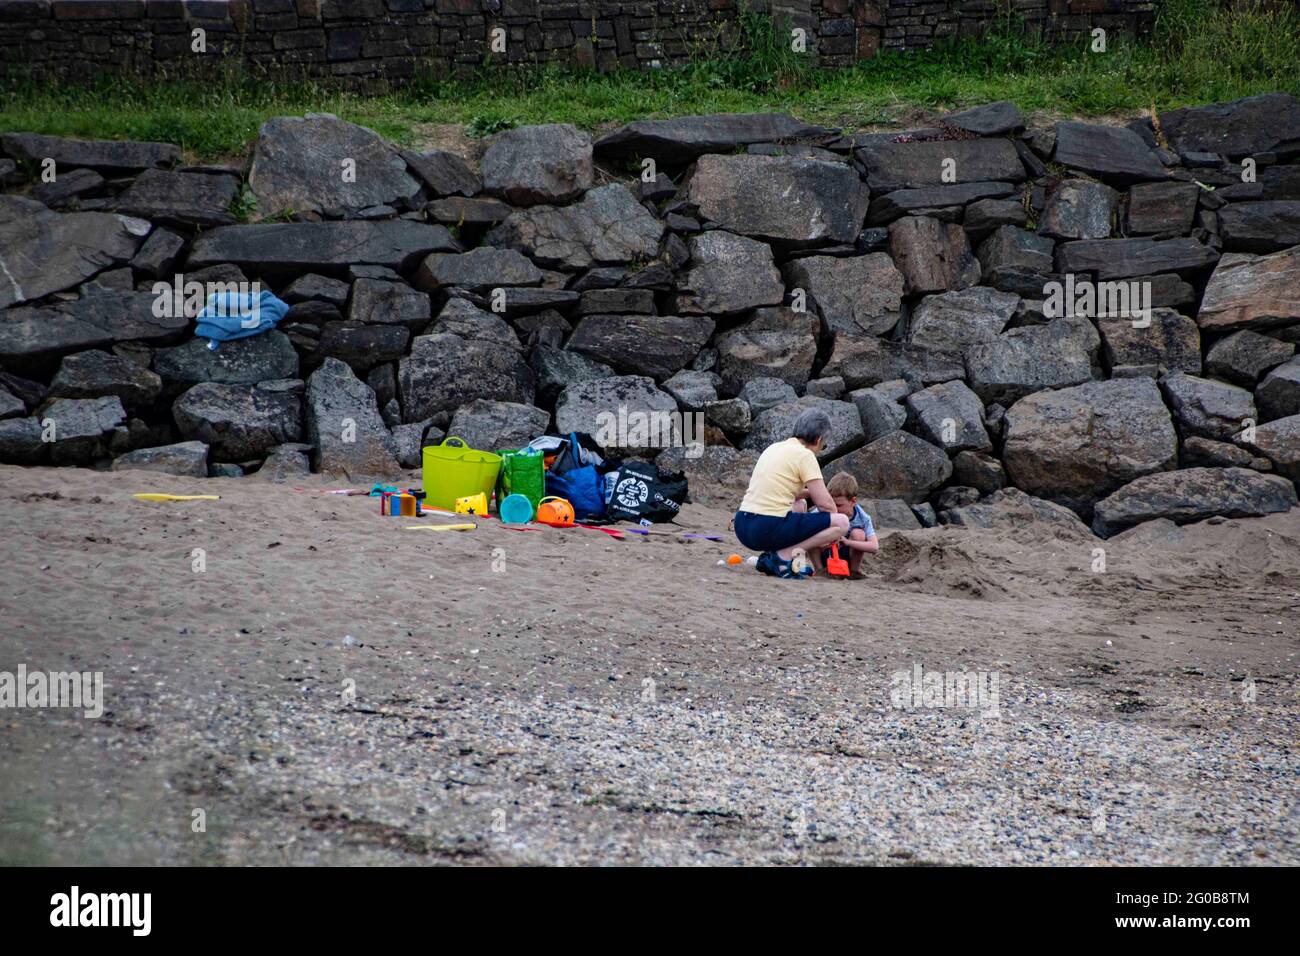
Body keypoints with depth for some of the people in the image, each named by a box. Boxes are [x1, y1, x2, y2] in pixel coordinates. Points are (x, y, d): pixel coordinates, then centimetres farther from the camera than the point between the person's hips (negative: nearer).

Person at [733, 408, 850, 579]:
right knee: (842, 522, -4)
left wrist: (810, 492, 38)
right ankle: (782, 557, -12)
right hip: (768, 529, -9)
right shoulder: (804, 455, -6)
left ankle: (770, 557, 11)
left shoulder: (774, 448, 18)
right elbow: (825, 504, -7)